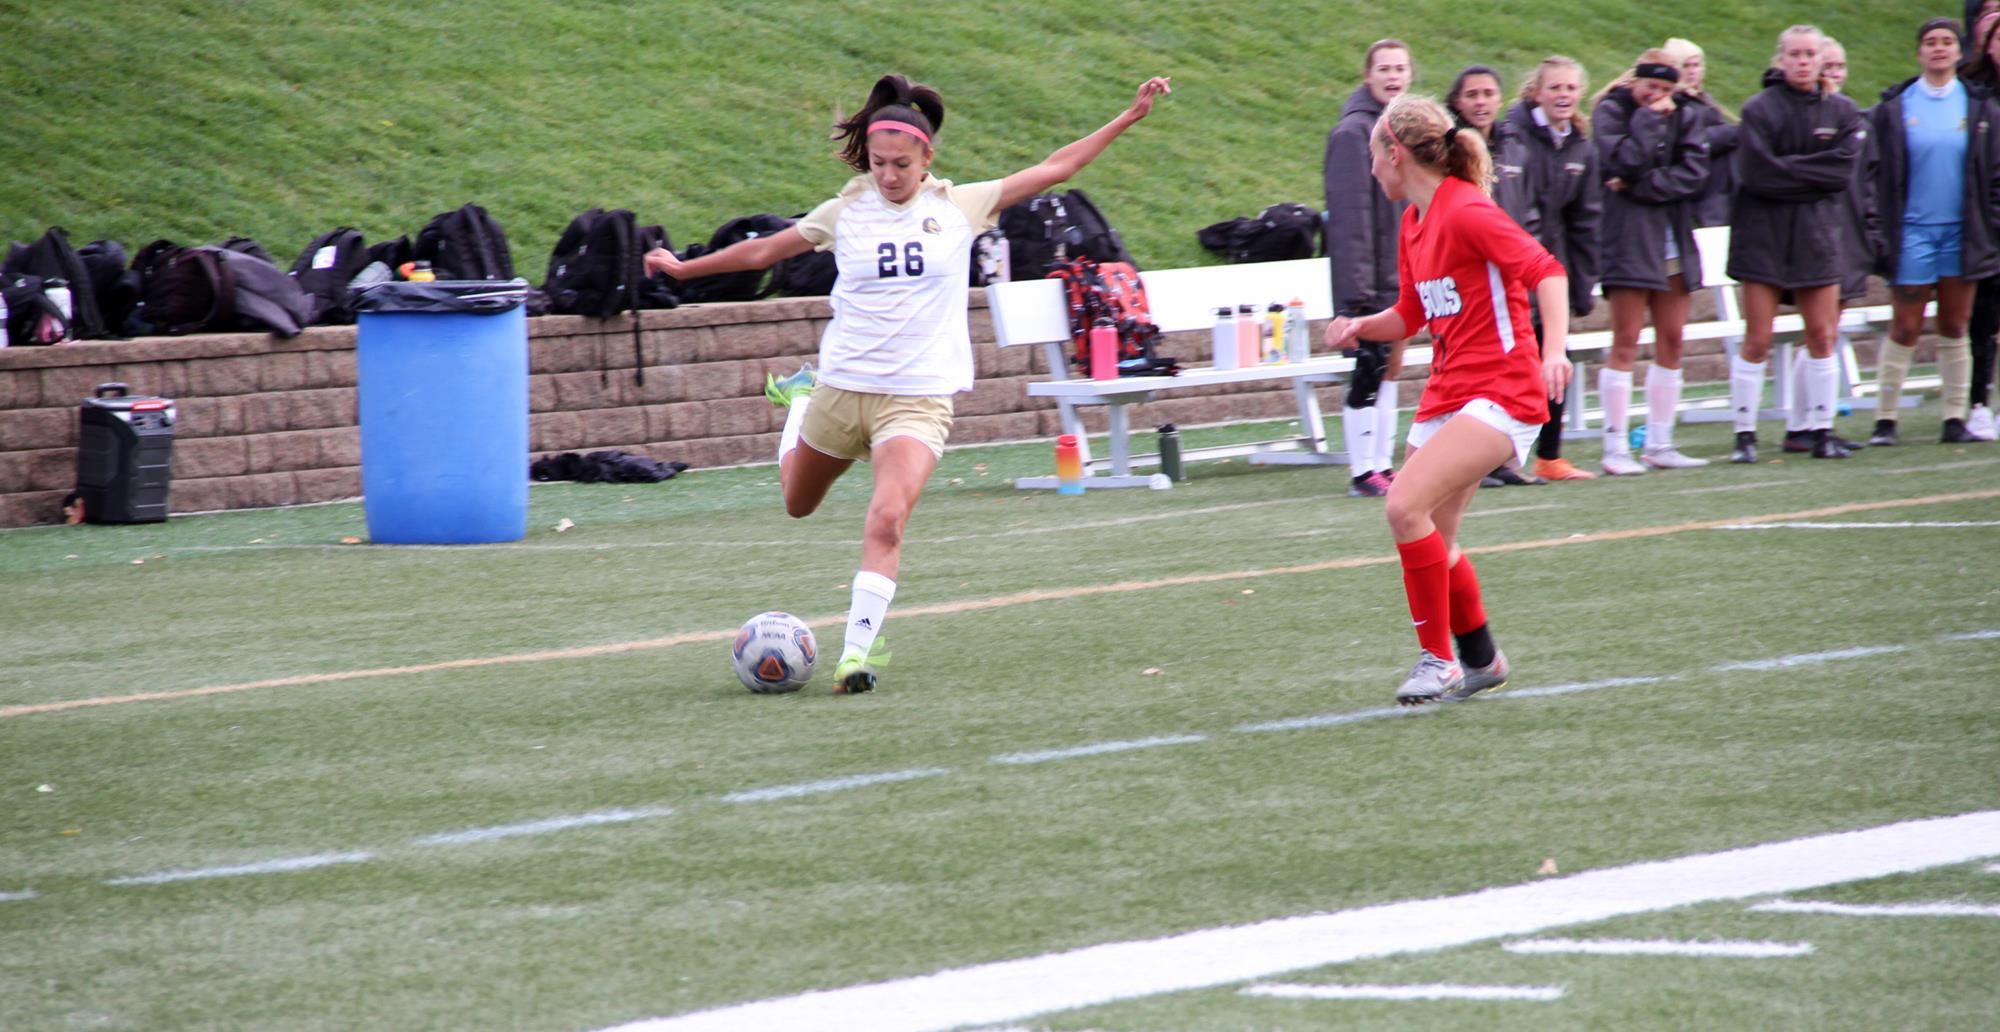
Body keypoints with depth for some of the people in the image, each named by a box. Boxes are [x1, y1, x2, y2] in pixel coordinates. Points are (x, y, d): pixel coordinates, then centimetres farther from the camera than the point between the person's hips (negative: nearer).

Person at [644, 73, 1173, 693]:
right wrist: (684, 269, 17)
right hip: (842, 386, 2)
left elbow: (1054, 169, 3)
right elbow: (764, 251, 13)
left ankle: (858, 650, -22)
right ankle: (800, 399, 55)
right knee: (797, 504, 23)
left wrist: (1129, 118, 1)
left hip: (918, 399, -2)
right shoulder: (847, 212, 1)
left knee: (887, 520, -24)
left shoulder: (958, 207, 0)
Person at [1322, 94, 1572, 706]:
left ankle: (1438, 659, -11)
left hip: (1501, 395, -9)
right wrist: (1360, 328, 5)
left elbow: (1545, 271, -20)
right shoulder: (1413, 225, 13)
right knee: (1431, 542, 9)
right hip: (1446, 396, 9)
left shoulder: (1466, 212, -14)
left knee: (1405, 507, -22)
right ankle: (1480, 661, 29)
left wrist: (1554, 351, -33)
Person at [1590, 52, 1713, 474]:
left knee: (1671, 344, 5)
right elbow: (1625, 162, -16)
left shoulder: (1684, 118, 11)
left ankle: (1659, 444, 11)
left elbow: (1694, 173, -3)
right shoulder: (1611, 112, 0)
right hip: (1629, 239, -5)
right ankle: (1615, 448, -7)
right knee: (1626, 344, -7)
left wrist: (1642, 186, -12)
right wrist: (1649, 119, -10)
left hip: (1675, 241, 5)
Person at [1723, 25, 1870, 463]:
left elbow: (1844, 171, -6)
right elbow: (1757, 174, -14)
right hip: (1764, 233, -3)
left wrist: (1789, 168, -11)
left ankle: (1822, 431, 10)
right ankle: (1745, 434, 0)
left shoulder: (1842, 112, 6)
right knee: (1757, 341, -5)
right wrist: (1812, 173, -9)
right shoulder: (1759, 110, -4)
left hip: (1816, 231, 3)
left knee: (1823, 336, 3)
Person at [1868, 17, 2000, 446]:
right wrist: (1879, 234, -4)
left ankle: (1955, 419, 10)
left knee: (1954, 329, 6)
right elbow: (1876, 174, 2)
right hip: (1912, 230, -2)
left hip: (1963, 233, 2)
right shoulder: (1894, 108, 0)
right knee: (1905, 330, -3)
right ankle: (1885, 419, 3)